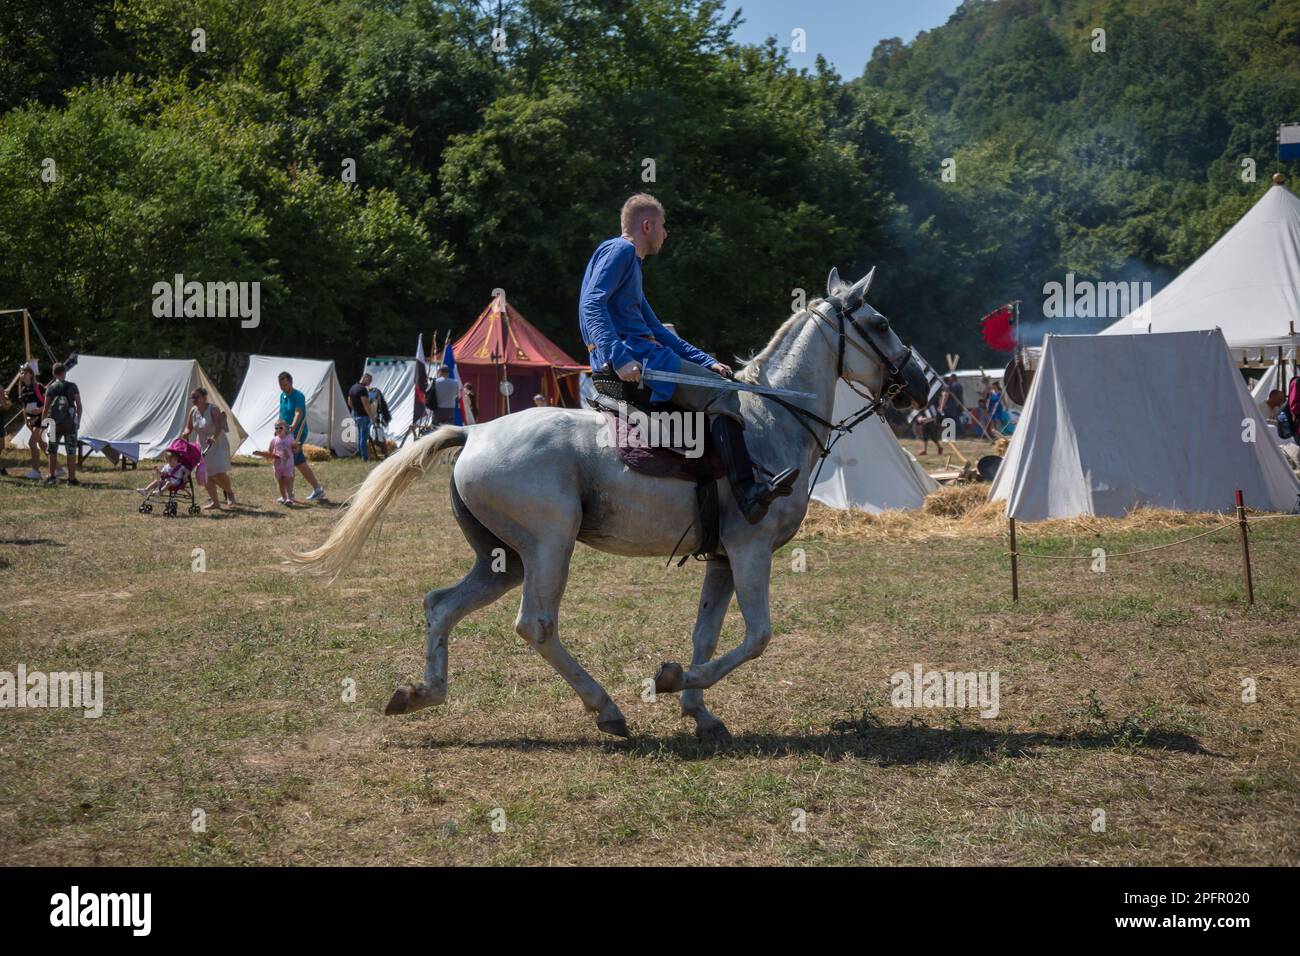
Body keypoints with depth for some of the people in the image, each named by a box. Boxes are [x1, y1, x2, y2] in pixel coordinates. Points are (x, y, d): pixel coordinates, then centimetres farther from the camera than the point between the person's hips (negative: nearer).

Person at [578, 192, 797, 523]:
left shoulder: (630, 261, 28)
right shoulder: (619, 251, -3)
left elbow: (655, 329, 29)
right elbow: (592, 305, -19)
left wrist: (706, 362, 21)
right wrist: (620, 358, -31)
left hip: (637, 354, 11)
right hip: (628, 354, -11)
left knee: (714, 380, 18)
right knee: (720, 392, -21)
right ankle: (747, 493, -32)